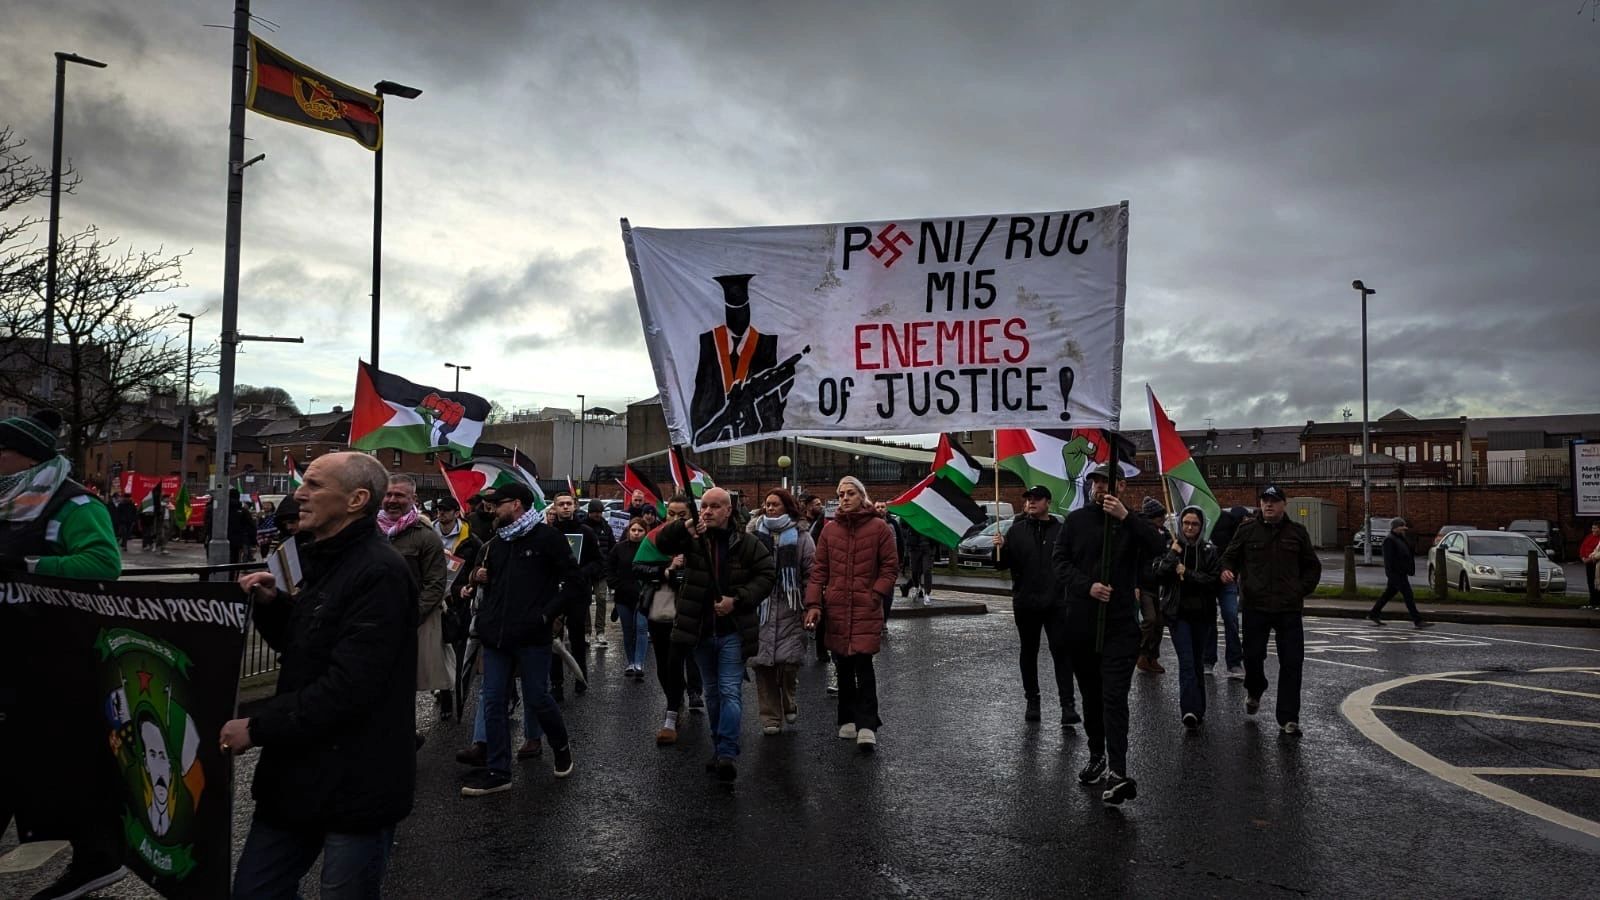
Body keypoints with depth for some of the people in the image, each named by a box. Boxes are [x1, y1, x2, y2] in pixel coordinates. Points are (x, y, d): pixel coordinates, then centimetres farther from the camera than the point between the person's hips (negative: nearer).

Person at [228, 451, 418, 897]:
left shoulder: (379, 573, -21)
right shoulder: (323, 558, 11)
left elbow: (349, 686, -26)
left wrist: (258, 728, -18)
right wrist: (272, 604, 2)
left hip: (354, 783, -9)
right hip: (299, 772, 9)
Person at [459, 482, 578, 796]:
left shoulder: (547, 538, -4)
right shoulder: (496, 542, 17)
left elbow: (573, 582, -6)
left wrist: (549, 613, -11)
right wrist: (479, 578, 8)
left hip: (531, 636, -6)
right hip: (496, 636, 7)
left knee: (537, 699, 1)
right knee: (493, 703, 5)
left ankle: (562, 746, 29)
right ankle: (498, 772, 14)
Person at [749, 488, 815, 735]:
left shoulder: (800, 536, 3)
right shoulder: (754, 533, 9)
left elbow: (811, 573, 1)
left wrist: (809, 607, -5)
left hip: (790, 608, -2)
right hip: (760, 606, 2)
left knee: (789, 660, -8)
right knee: (763, 663, 2)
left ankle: (790, 703, 21)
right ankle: (770, 717, 14)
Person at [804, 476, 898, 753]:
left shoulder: (879, 527, 0)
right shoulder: (830, 529, 8)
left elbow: (890, 567, 2)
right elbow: (819, 569, 7)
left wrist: (876, 595, -10)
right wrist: (813, 603, -1)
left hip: (866, 608, -4)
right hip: (836, 609, 4)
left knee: (862, 663, -11)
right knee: (843, 666, 11)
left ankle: (866, 726, -5)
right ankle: (849, 719, 23)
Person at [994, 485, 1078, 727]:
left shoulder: (1061, 530, 2)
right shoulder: (1017, 530, 5)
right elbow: (1002, 564, 2)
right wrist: (999, 547, -17)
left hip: (1056, 604, -2)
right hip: (1025, 603, 2)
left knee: (1061, 651, -7)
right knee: (1029, 652, 12)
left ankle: (1068, 705, -6)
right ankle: (1032, 701, 25)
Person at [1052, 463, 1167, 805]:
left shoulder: (1131, 522, 2)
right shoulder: (1076, 519, 6)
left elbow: (1159, 547, -16)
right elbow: (1059, 560, 0)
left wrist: (1126, 517, -24)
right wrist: (1087, 586, -14)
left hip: (1120, 624, -3)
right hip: (1080, 623, 3)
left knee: (1114, 697, -11)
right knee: (1090, 695, 15)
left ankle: (1117, 771, -14)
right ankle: (1097, 757, 29)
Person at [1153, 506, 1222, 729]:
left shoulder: (1210, 550, 4)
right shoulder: (1170, 547, 3)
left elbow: (1216, 580, -7)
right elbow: (1158, 575, -9)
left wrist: (1187, 573, -12)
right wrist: (1173, 554, -14)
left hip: (1202, 614, 2)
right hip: (1178, 614, -2)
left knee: (1197, 662, 11)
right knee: (1187, 662, -13)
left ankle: (1196, 709, 23)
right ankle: (1191, 710, -20)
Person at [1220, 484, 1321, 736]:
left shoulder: (1297, 532, 8)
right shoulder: (1247, 530, 4)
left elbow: (1312, 566, 16)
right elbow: (1230, 556, 8)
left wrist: (1302, 590, 5)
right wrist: (1227, 571, -13)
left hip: (1289, 609, 1)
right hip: (1255, 606, -1)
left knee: (1292, 662, -2)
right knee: (1253, 655, 4)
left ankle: (1288, 718, 7)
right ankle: (1254, 691, 37)